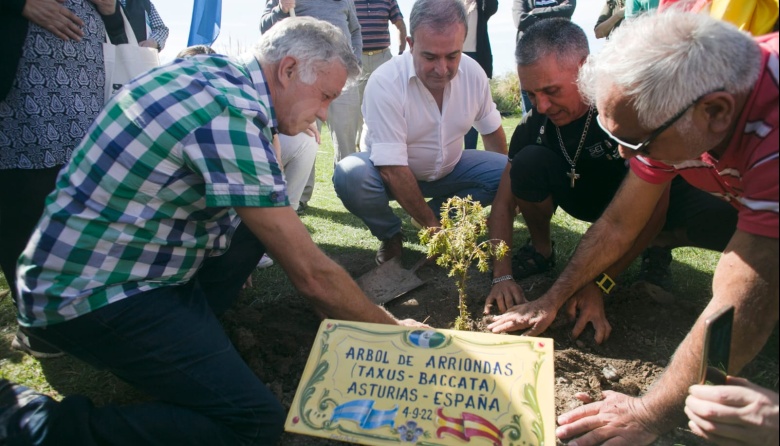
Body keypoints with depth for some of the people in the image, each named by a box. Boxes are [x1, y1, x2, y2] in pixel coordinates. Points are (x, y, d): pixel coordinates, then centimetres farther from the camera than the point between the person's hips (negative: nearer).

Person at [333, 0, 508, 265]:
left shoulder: (473, 73, -14)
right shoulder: (385, 83, -30)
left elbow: (491, 130, 4)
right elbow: (393, 170, -30)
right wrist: (431, 226, -26)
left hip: (449, 169, 4)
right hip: (391, 173, -4)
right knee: (349, 175, -34)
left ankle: (442, 212, 5)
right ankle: (390, 235, -4)